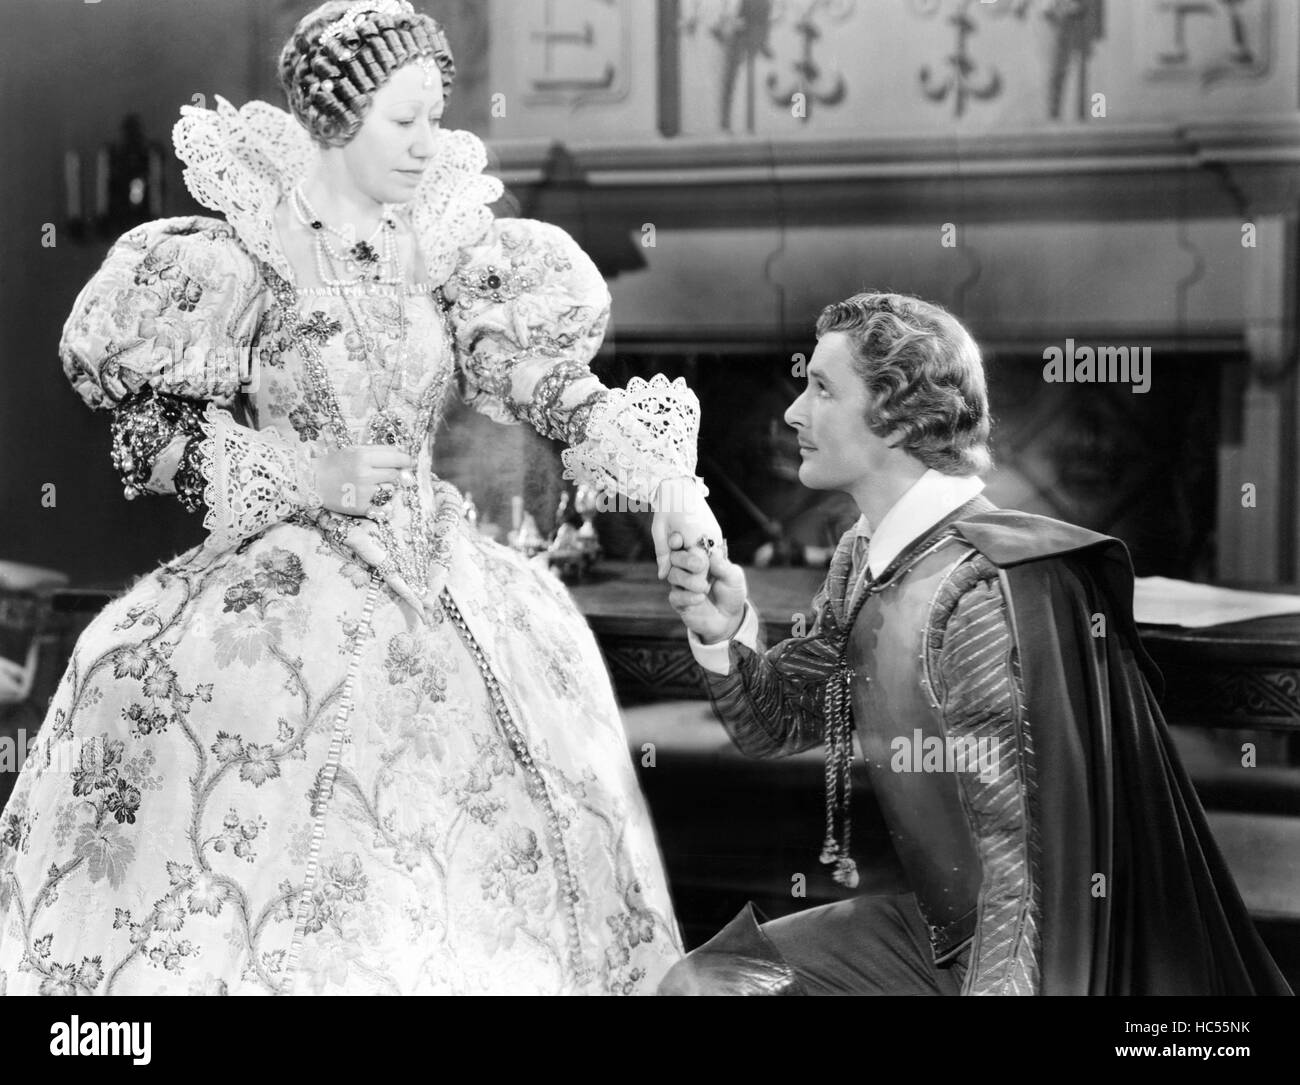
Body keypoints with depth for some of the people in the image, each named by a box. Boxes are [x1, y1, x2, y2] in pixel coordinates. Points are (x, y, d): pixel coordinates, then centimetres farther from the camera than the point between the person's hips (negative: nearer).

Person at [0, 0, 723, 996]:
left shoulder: (440, 242, 4)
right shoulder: (241, 254, -8)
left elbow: (552, 382, -1)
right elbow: (149, 422, -1)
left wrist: (666, 479, -14)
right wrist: (298, 479, -9)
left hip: (435, 572, 5)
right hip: (293, 586, -4)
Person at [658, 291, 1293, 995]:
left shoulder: (975, 594, -26)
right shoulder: (863, 556, 2)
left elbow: (1024, 865, -26)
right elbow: (779, 724, 10)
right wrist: (726, 635, -9)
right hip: (938, 930, 8)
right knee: (700, 982, 3)